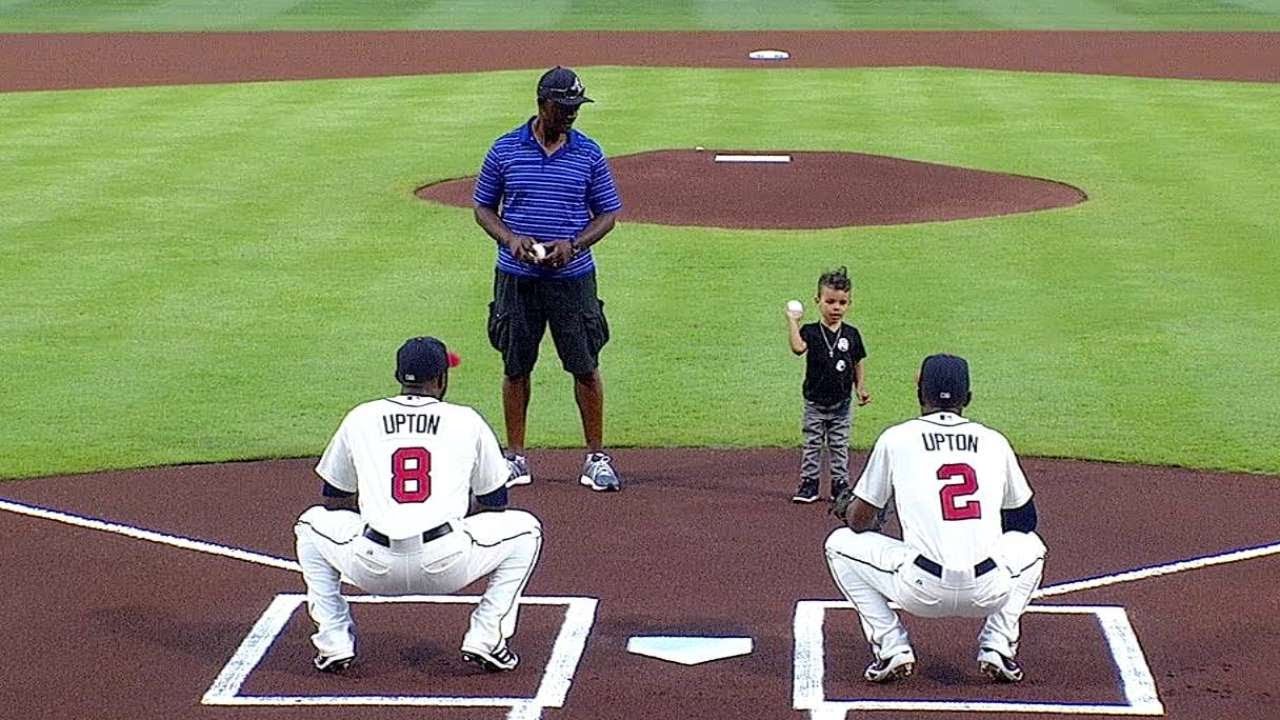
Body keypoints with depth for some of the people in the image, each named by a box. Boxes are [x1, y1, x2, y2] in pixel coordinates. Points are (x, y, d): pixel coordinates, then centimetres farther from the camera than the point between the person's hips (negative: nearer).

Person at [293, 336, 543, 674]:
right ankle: (485, 640, 13)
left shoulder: (359, 418, 16)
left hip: (375, 569, 1)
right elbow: (496, 504, 22)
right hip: (448, 568, -1)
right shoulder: (468, 421, 13)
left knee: (312, 524, 32)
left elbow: (334, 501, 25)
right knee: (525, 529, 24)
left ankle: (334, 644, 21)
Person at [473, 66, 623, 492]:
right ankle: (515, 457, 18)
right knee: (515, 367, 7)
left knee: (585, 366, 1)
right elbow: (483, 208, 8)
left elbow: (607, 214, 6)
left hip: (573, 277, 0)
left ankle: (596, 457, 10)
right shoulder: (505, 150, 1)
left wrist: (573, 245, -12)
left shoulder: (589, 154, 2)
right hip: (516, 277, 0)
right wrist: (510, 238, -12)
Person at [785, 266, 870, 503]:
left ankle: (840, 484, 18)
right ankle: (809, 484, 14)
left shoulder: (851, 334, -1)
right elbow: (798, 348, -30)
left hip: (842, 403, 1)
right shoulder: (811, 331, -9)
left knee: (839, 446, 10)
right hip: (815, 402, -1)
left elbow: (858, 363, 8)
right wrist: (793, 321, -30)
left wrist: (861, 388, -1)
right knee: (812, 445, 7)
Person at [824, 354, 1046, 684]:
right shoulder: (994, 441, 14)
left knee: (841, 544, 22)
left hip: (922, 592, -2)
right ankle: (998, 646, 16)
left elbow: (859, 522, 12)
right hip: (988, 593, 2)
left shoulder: (895, 438, 7)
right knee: (1029, 545, 35)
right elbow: (1025, 519, 25)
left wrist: (847, 507, 37)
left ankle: (892, 648, 11)